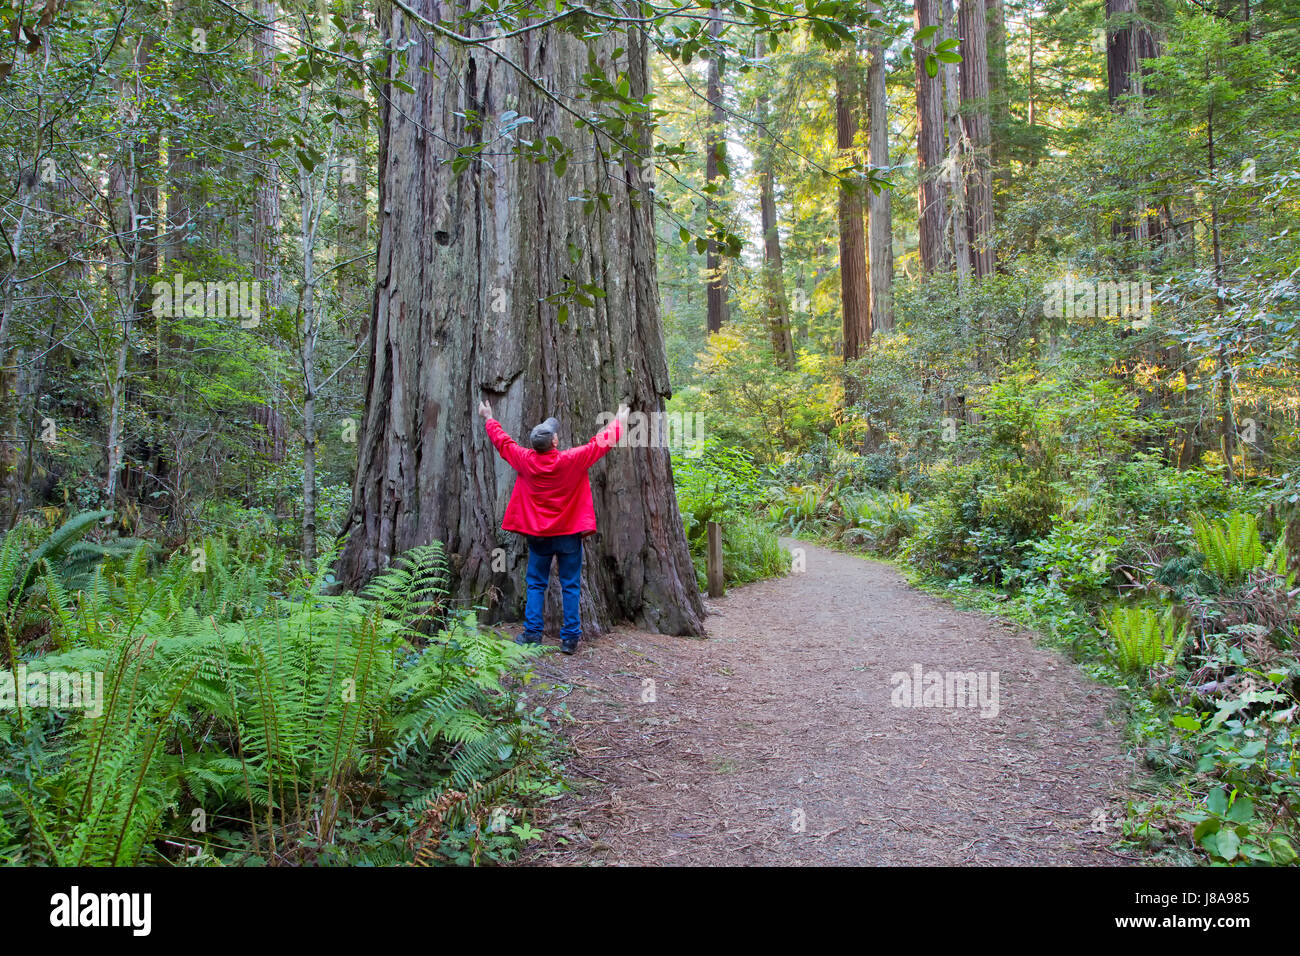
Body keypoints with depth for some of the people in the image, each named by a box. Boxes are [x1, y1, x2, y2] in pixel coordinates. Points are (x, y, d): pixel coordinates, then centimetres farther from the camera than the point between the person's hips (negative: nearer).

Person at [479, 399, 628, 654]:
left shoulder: (525, 459, -7)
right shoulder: (571, 460, -15)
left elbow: (502, 441, 10)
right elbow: (600, 444, -3)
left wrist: (488, 419, 28)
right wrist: (619, 423, 14)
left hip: (537, 535, 2)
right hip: (568, 533, -2)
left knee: (536, 585, 12)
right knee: (570, 586, 5)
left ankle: (532, 633, 11)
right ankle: (570, 638, 5)